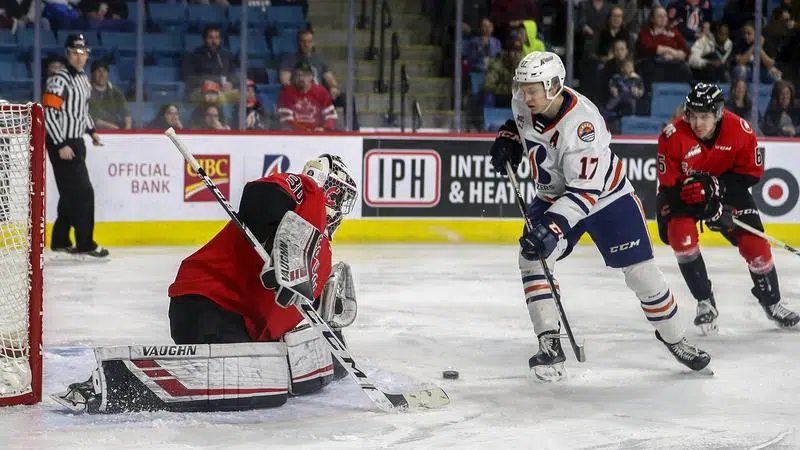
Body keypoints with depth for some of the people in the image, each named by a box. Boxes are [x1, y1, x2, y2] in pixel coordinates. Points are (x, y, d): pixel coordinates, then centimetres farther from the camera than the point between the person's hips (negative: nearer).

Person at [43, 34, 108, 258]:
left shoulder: (83, 79, 13)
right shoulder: (59, 80, -16)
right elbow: (48, 113, -20)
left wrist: (91, 130, 17)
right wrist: (61, 145, -22)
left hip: (76, 142, 9)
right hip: (61, 143, -9)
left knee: (70, 193, 13)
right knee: (83, 192, -10)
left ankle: (60, 240, 21)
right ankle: (85, 243, -4)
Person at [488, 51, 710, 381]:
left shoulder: (581, 123, -36)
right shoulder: (524, 102, -15)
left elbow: (585, 189, -38)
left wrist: (554, 225, -47)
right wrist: (508, 139, -3)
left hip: (606, 195, -5)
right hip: (554, 195, 6)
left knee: (640, 270, -3)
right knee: (532, 259, -14)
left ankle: (673, 338, 18)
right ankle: (550, 347, -11)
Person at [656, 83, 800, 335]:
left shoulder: (739, 130, -23)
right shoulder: (673, 136, -28)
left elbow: (752, 172, -14)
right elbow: (669, 184, -23)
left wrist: (714, 186, -29)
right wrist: (707, 211, -31)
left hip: (726, 189, 2)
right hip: (683, 192, -1)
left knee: (754, 242, -4)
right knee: (681, 235, -25)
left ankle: (771, 302, 19)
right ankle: (705, 302, -8)